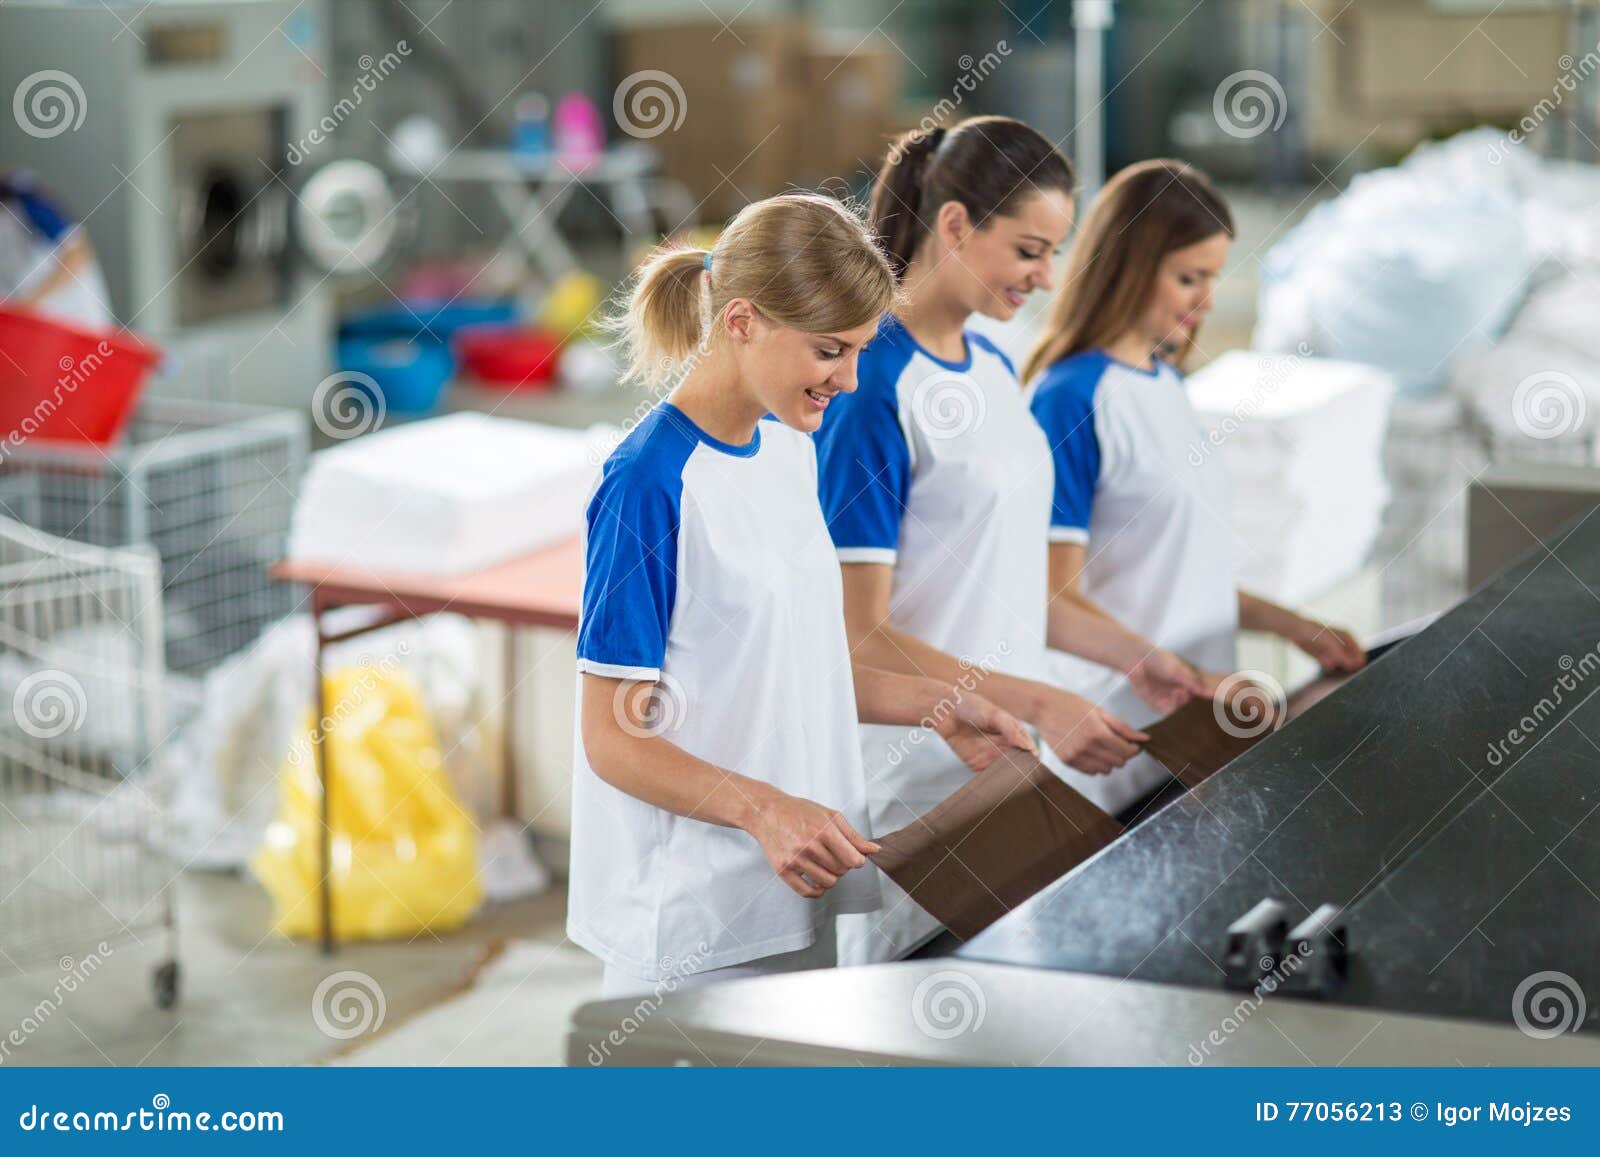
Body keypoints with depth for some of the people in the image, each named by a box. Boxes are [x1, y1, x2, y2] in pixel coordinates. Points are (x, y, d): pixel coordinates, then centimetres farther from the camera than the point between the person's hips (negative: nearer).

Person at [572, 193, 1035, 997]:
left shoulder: (788, 448, 8)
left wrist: (934, 708, 7)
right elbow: (612, 740, -16)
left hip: (797, 894, 8)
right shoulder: (650, 482, -17)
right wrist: (764, 808, -29)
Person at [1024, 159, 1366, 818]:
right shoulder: (1070, 399, -15)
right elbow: (1053, 602, -18)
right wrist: (1175, 675, -26)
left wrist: (1289, 626, 11)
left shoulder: (1164, 383, 11)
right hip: (1121, 730, -8)